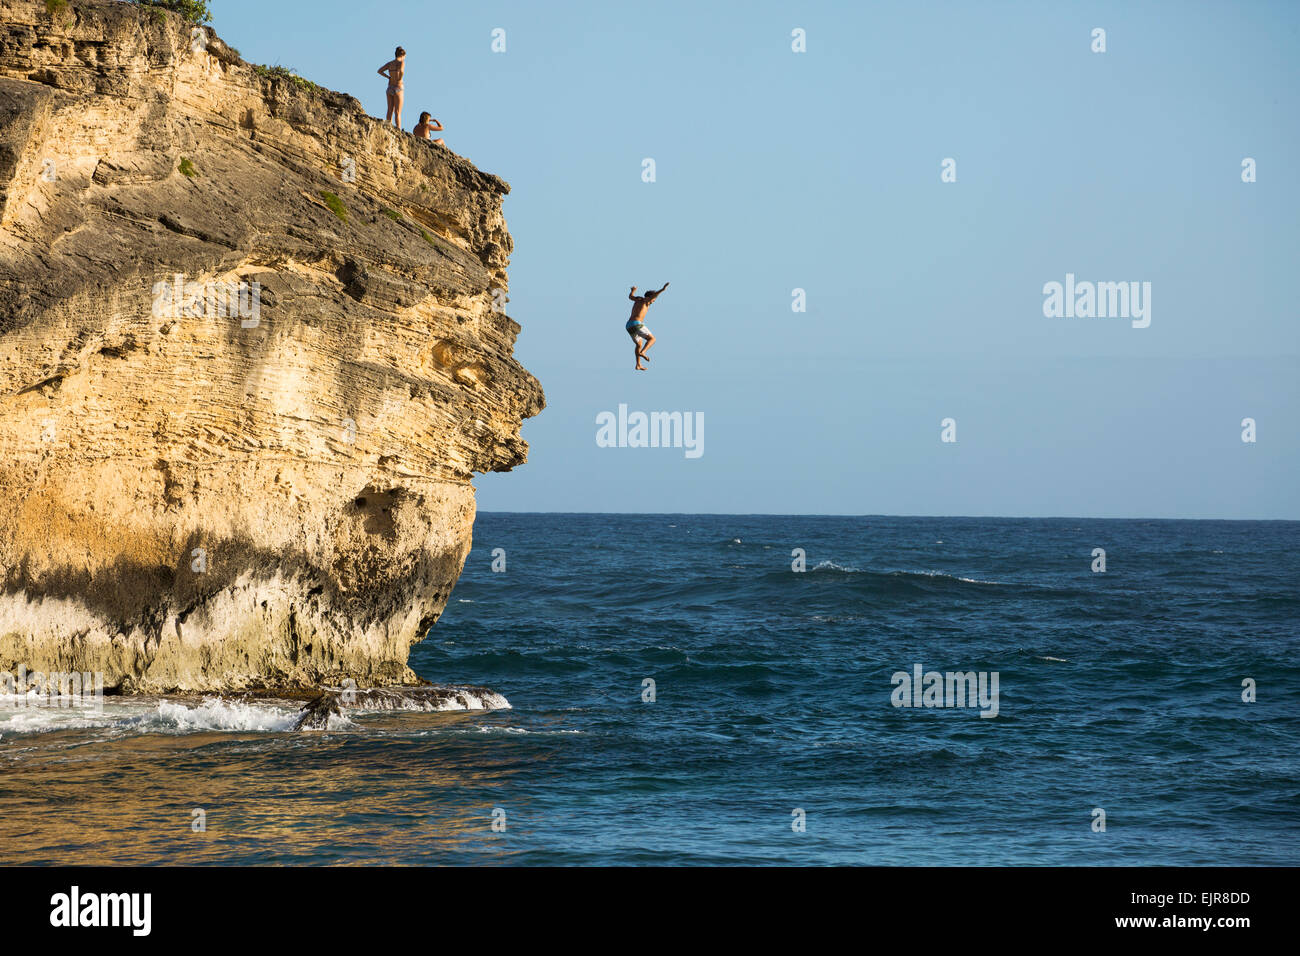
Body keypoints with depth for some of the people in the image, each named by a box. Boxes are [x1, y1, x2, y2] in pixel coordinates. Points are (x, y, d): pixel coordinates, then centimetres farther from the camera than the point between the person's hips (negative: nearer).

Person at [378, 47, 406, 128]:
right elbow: (401, 71, -29)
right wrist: (399, 79, -11)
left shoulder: (389, 63, 9)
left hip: (390, 88, 5)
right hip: (397, 88, -5)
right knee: (398, 113, -3)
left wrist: (389, 77, 7)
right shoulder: (401, 62, -8)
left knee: (390, 111, 9)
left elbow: (380, 71, 4)